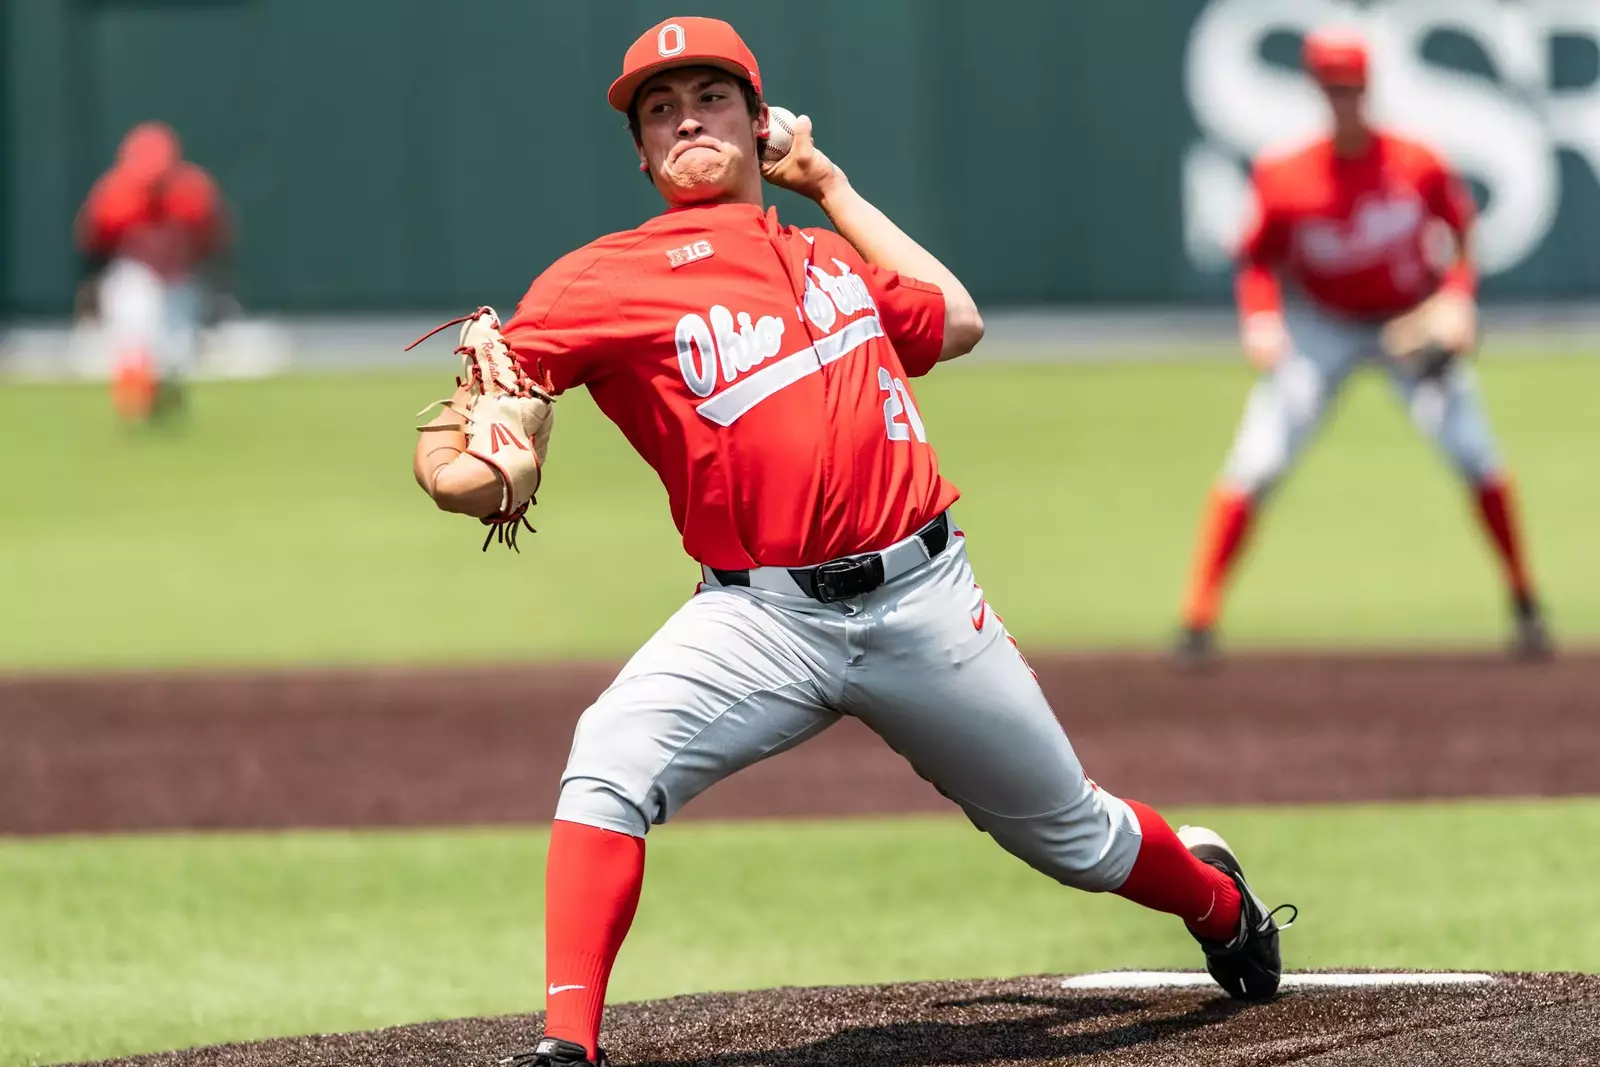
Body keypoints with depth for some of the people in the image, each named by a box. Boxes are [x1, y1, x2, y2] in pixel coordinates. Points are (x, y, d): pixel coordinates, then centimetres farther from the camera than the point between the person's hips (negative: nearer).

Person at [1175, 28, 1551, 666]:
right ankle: (1198, 619, -6)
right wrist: (1259, 320, -21)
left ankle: (1526, 608, 9)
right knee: (1254, 465, -13)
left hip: (1413, 326, 0)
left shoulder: (1415, 164, -18)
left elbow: (1460, 228, -1)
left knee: (1478, 457, -10)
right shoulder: (1284, 176, -18)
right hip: (1322, 327, 0)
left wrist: (1456, 297, -16)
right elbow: (1258, 260, -5)